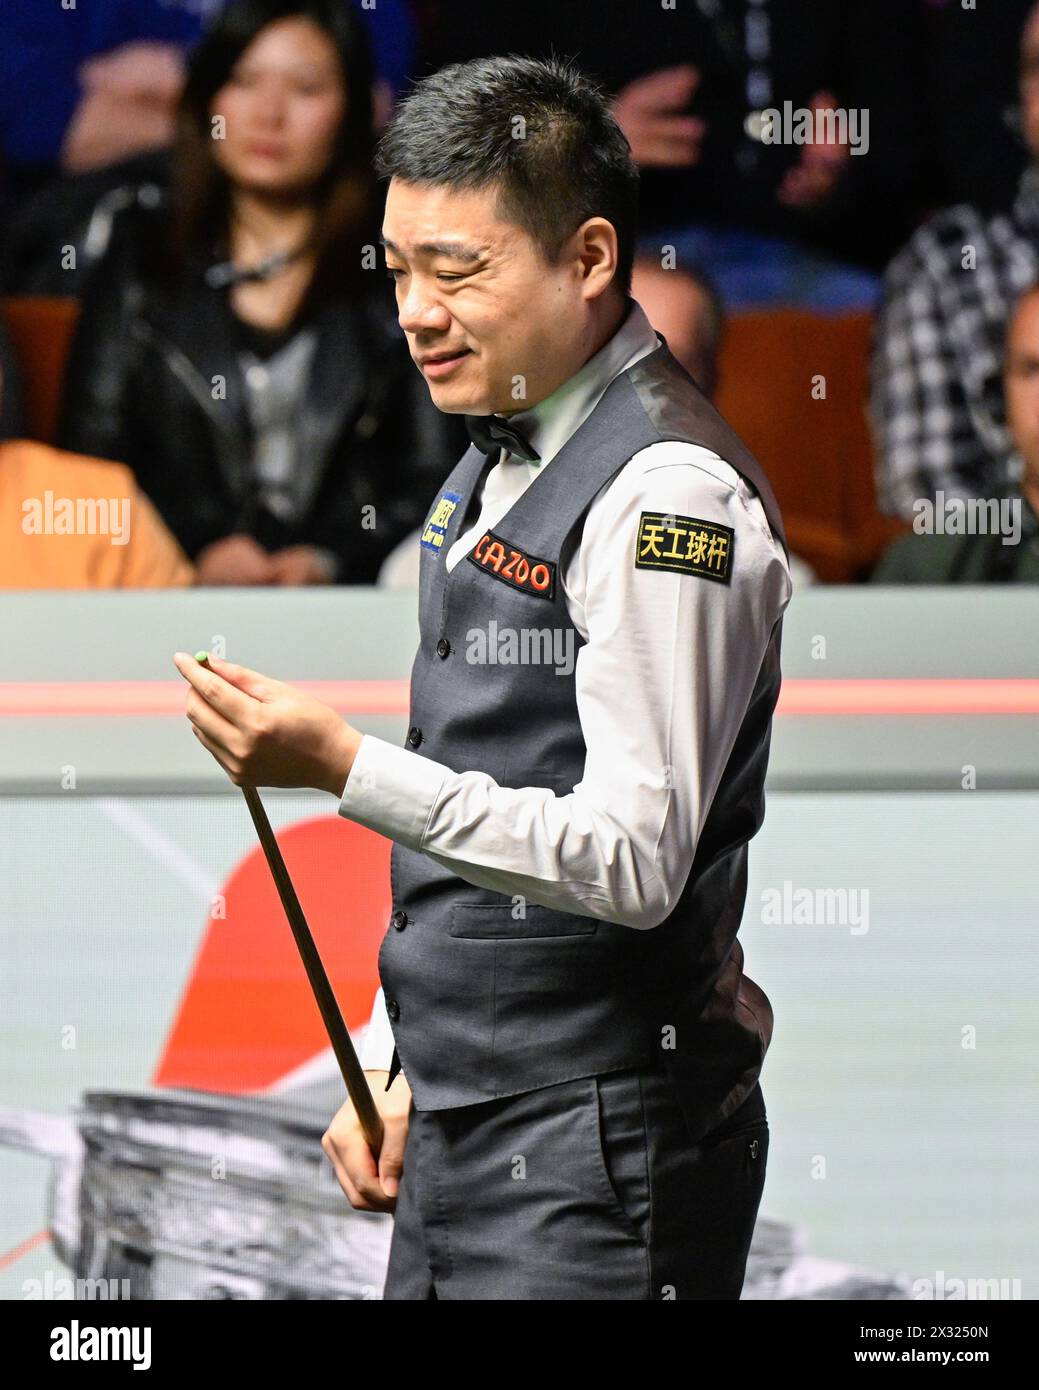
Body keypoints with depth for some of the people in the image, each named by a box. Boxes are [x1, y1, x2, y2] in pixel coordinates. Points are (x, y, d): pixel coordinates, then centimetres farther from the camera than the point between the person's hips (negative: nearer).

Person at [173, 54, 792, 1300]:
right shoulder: (497, 464, 15)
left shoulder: (668, 494, -14)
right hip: (462, 1124, 9)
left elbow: (632, 860, -21)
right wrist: (395, 1069, 17)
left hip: (599, 1149, -9)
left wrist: (343, 768, -25)